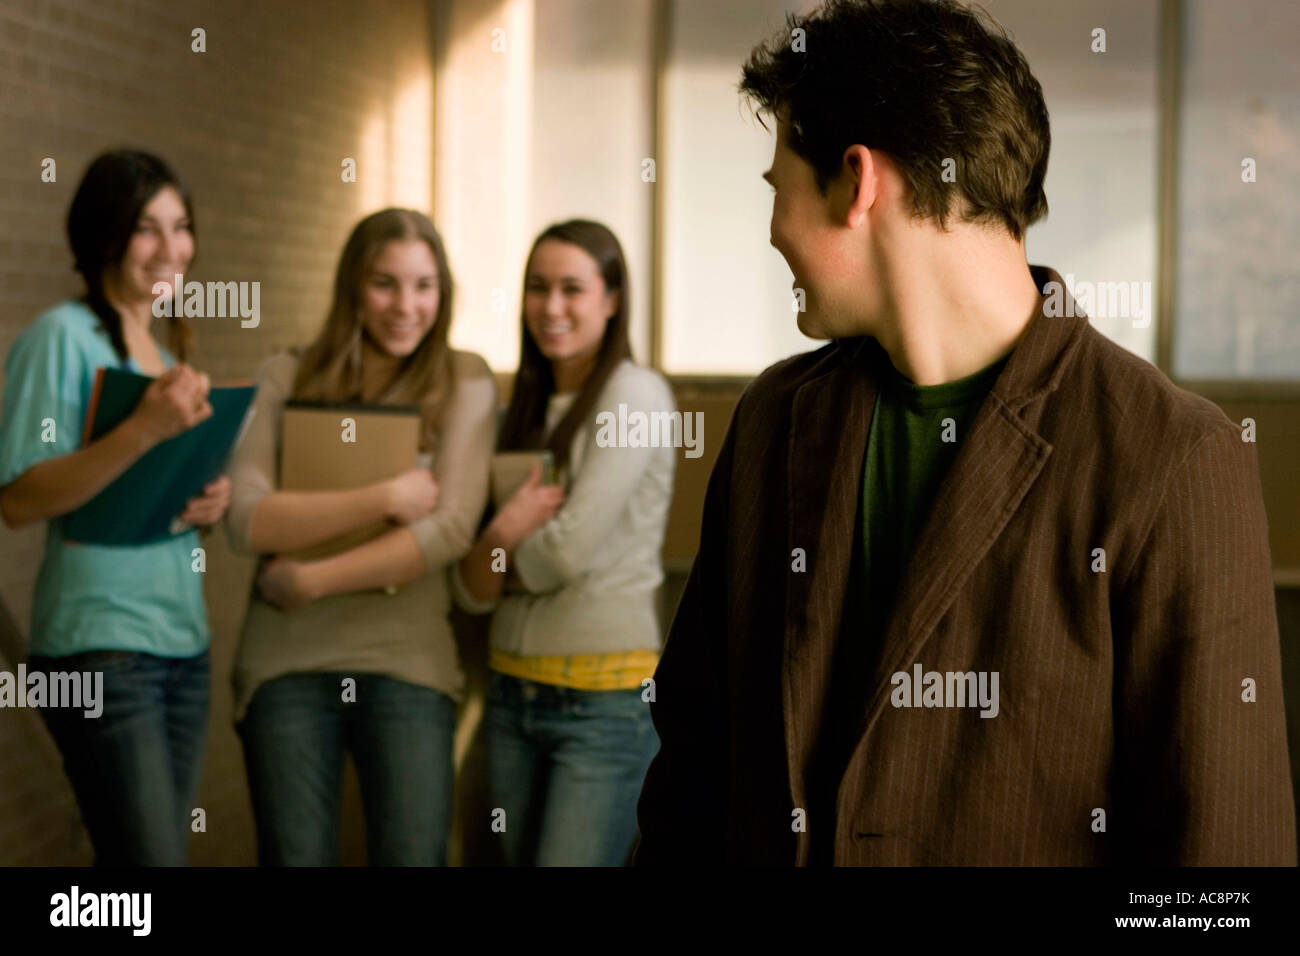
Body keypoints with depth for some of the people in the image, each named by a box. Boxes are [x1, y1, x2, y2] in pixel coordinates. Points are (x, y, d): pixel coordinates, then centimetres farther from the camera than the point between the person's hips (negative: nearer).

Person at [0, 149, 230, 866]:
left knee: (146, 857, 6)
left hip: (184, 644, 7)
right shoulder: (62, 336, -6)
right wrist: (143, 430, -24)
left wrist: (212, 503, 3)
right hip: (99, 646, -7)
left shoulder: (168, 352, 16)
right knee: (152, 859, -12)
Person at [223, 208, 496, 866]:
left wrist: (311, 580, -9)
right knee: (296, 856, 5)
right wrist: (384, 498, -15)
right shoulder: (286, 378, 4)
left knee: (413, 855, -2)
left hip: (407, 663, -1)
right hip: (287, 660, 1)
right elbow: (247, 521, -8)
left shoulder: (463, 383, 2)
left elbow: (451, 531, -9)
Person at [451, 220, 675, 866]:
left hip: (606, 698, -7)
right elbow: (470, 591, 8)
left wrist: (503, 548, 3)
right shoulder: (524, 413, 13)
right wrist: (505, 531, -12)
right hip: (513, 691, 7)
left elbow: (571, 549, -15)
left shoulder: (633, 394, -7)